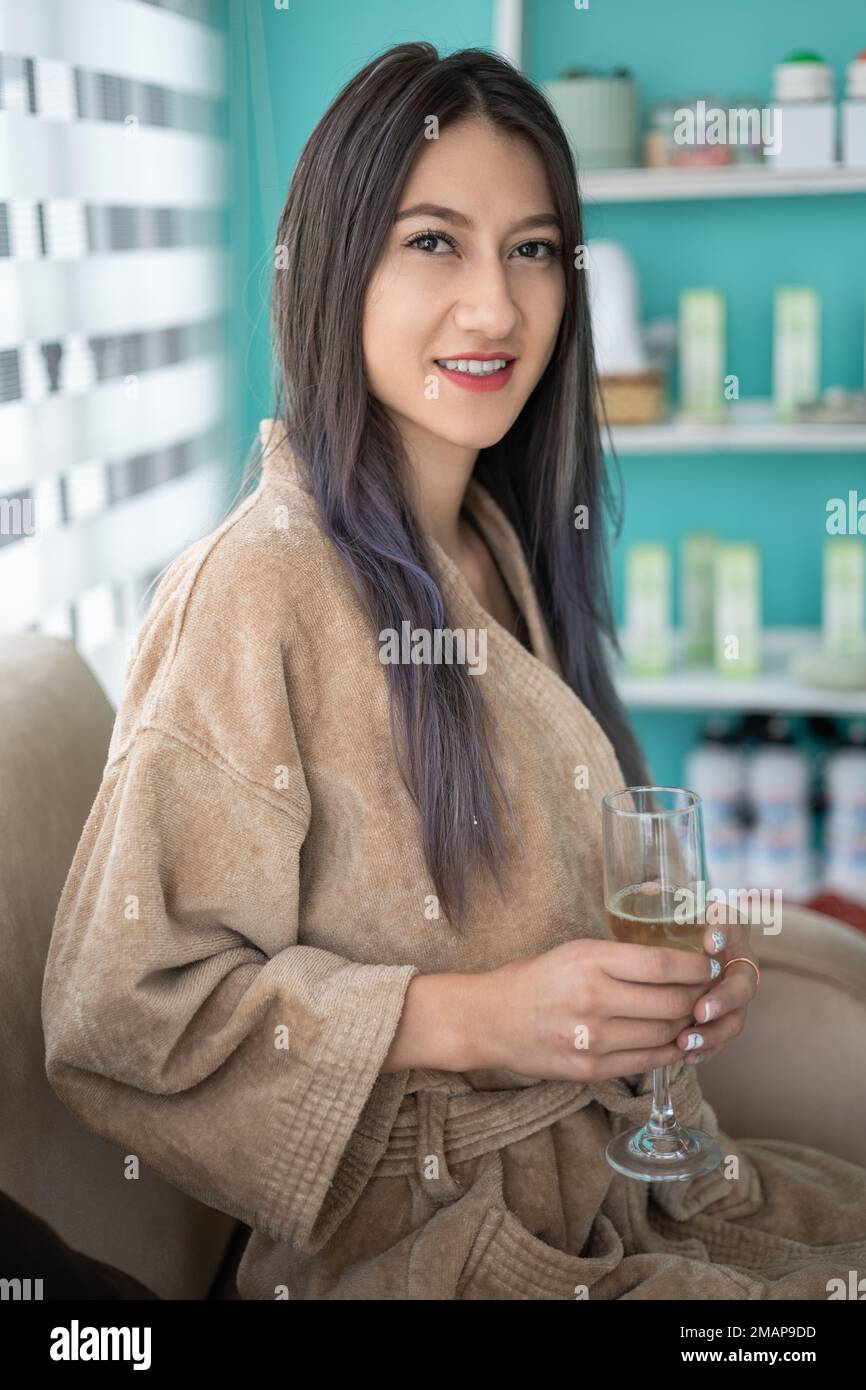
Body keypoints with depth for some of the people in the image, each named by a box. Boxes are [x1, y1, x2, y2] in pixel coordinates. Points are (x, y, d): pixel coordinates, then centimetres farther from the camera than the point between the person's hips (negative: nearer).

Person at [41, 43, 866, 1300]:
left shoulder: (509, 556, 5)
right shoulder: (260, 584, -18)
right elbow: (122, 1006, -16)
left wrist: (688, 959, -3)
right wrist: (474, 1018, -23)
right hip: (418, 1234, -7)